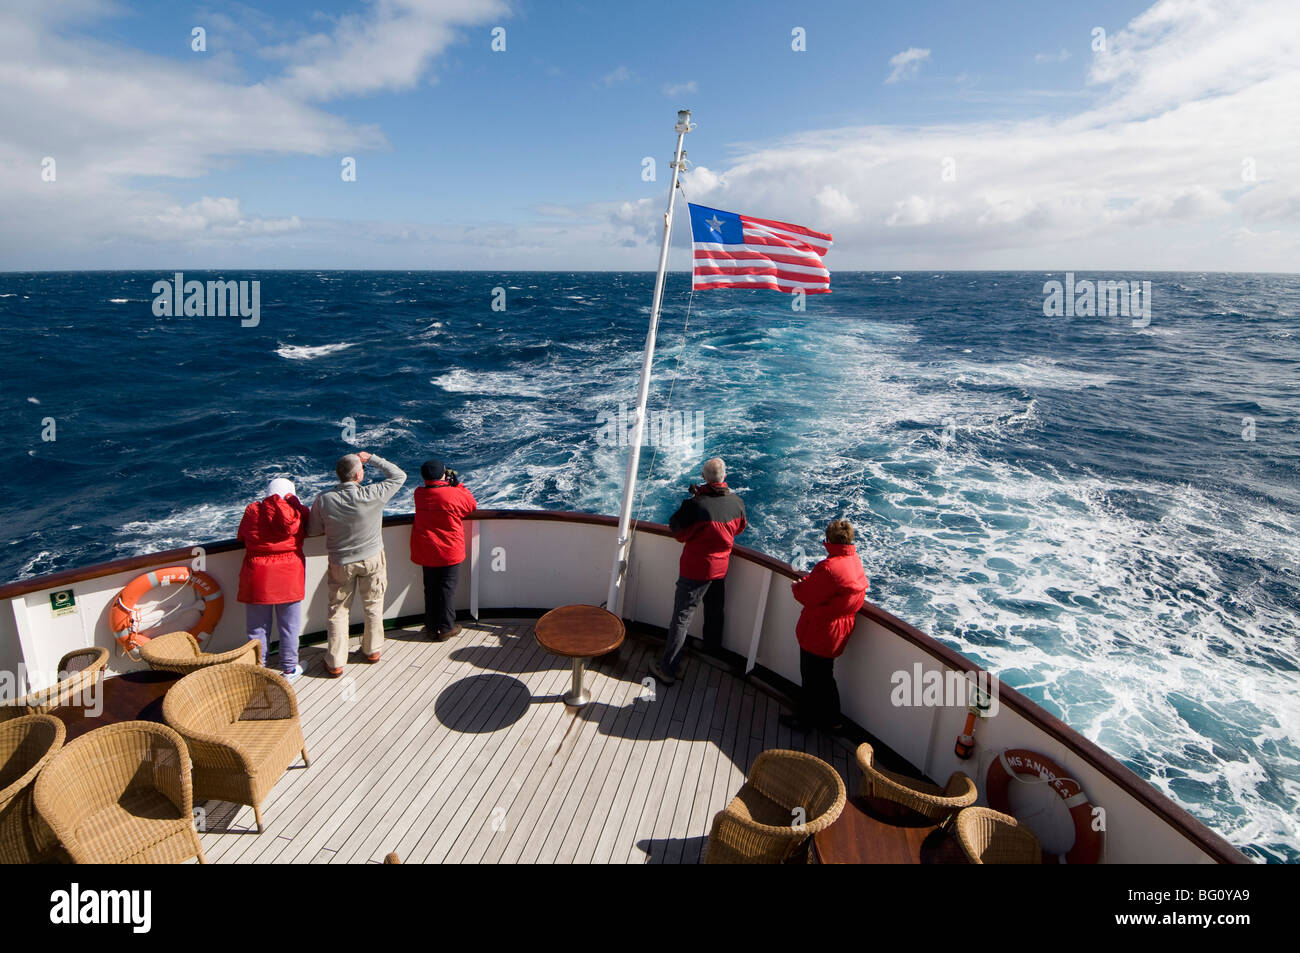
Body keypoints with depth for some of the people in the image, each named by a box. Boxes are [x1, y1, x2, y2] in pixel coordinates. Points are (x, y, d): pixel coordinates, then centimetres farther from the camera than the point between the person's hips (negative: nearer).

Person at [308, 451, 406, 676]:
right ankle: (372, 650, 34)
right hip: (372, 559, 0)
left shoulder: (323, 499, -17)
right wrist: (373, 458, -1)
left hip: (341, 563, 1)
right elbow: (399, 476, -6)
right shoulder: (372, 494, -22)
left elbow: (312, 531, -5)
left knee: (338, 610, 13)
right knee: (373, 606, 18)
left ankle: (335, 663, 18)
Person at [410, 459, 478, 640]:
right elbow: (473, 505, 1)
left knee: (430, 589, 14)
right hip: (450, 552, -4)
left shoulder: (419, 493, -4)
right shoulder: (455, 494, -17)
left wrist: (447, 484, 9)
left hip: (426, 552, 4)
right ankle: (446, 628, 13)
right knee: (448, 588, 6)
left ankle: (431, 627, 23)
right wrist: (457, 483, 3)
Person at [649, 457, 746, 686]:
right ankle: (713, 648, 47)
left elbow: (678, 532, -11)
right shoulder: (737, 502, -8)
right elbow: (740, 528, 10)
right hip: (721, 567, 5)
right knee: (714, 611, 26)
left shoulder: (695, 504, -25)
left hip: (696, 569, -5)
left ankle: (668, 669, 6)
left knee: (681, 617, 1)